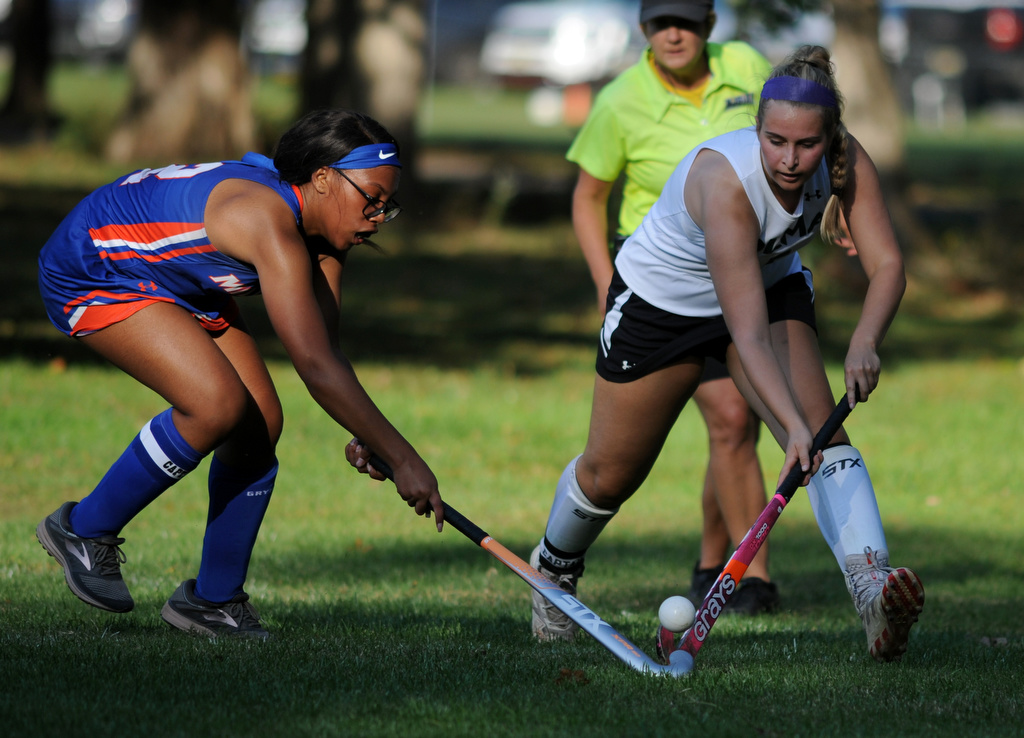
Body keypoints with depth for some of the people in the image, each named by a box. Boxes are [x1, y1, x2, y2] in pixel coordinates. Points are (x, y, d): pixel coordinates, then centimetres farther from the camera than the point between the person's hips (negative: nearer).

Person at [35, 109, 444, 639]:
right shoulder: (270, 223, -37)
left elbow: (322, 350, -8)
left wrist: (363, 437, -24)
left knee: (260, 424, -1)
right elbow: (314, 366, -42)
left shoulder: (322, 231, -9)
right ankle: (83, 530, -6)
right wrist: (401, 458, -41)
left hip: (175, 286, 9)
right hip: (88, 274, -9)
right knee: (219, 405, -25)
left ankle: (213, 598, 14)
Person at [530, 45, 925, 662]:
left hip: (773, 285, 4)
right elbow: (748, 333, -44)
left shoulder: (846, 162, -26)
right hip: (662, 301, -3)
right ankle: (555, 568, 43)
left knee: (824, 431, -23)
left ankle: (871, 587, -40)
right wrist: (792, 425, -53)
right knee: (611, 474, 11)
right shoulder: (725, 180, -42)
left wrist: (865, 343, -46)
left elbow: (887, 264, -26)